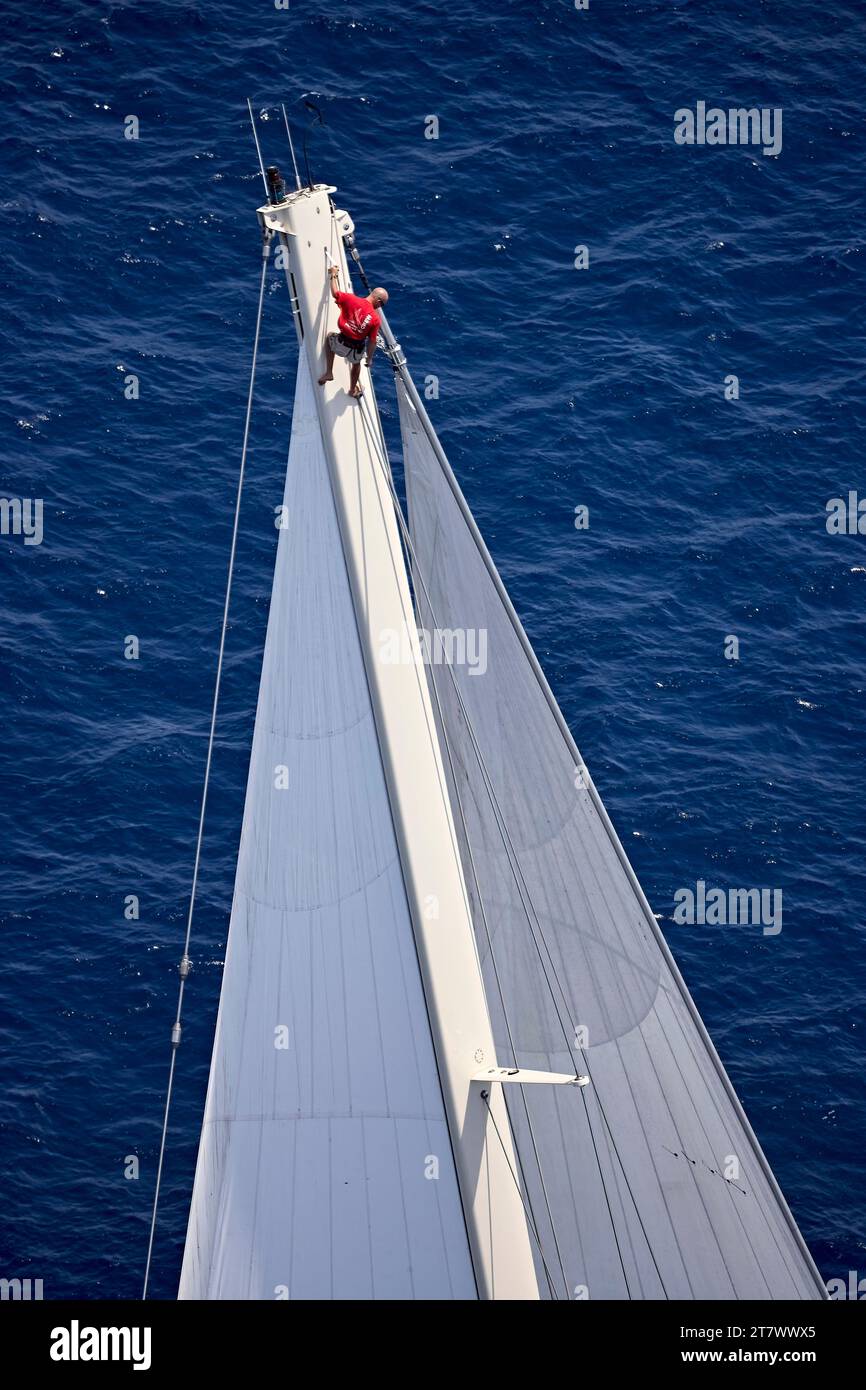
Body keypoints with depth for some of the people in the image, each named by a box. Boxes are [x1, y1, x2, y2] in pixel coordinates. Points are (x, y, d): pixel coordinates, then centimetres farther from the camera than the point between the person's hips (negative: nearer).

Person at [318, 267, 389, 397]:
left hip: (341, 344, -1)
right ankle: (353, 390, 58)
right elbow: (372, 343, -7)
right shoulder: (376, 319, -12)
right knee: (356, 364, 36)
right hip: (358, 350, 1)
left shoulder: (352, 300, -14)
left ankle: (329, 372, 31)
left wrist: (333, 275, 15)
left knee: (330, 337, 36)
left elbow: (335, 293, 0)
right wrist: (369, 359, 9)